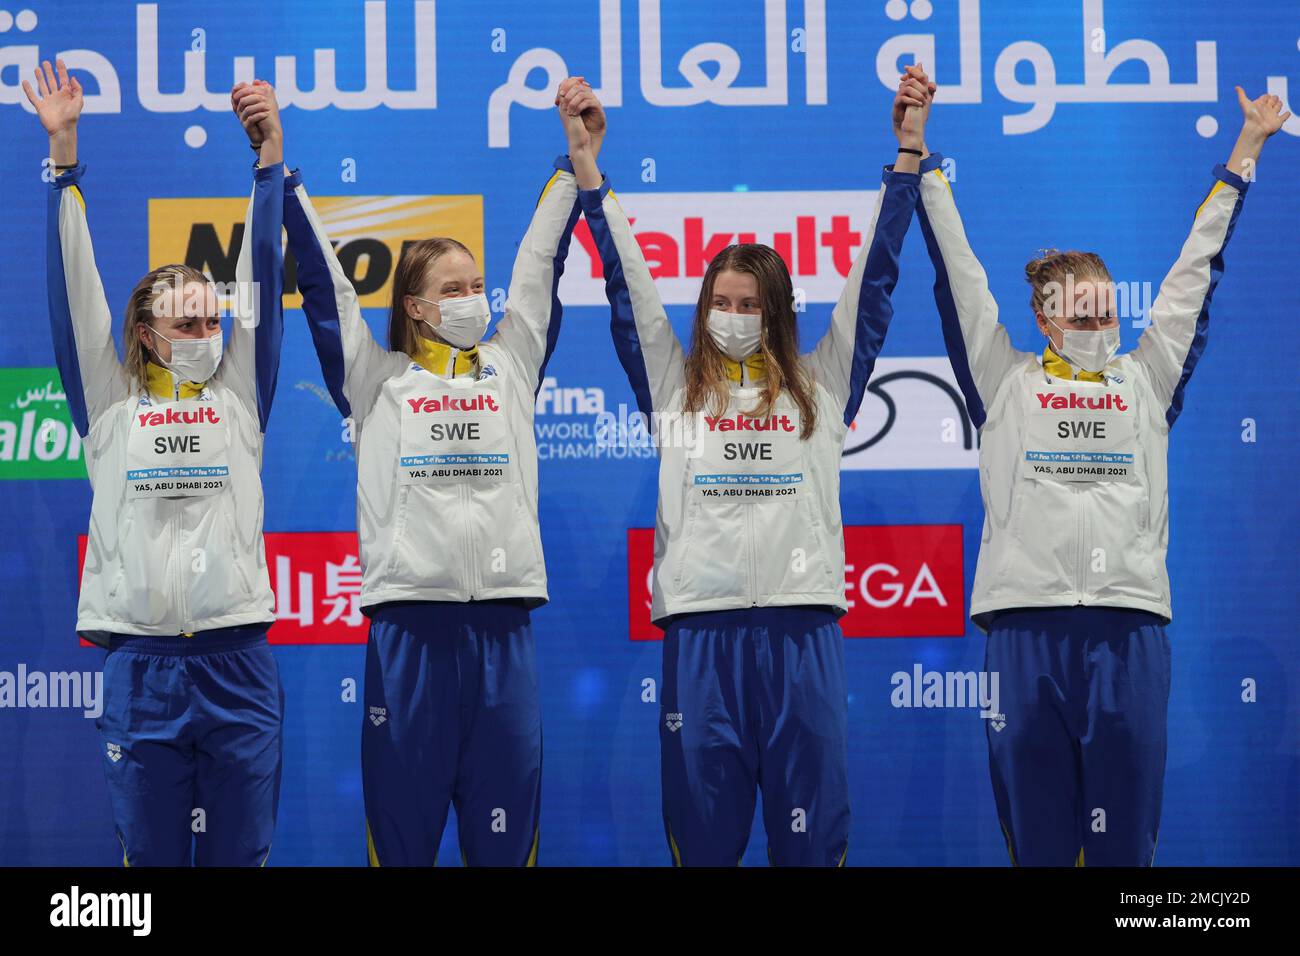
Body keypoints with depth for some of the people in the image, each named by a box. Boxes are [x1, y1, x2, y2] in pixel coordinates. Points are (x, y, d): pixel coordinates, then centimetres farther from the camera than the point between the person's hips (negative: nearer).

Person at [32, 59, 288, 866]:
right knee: (151, 854, 3)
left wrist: (270, 157, -1)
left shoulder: (240, 397, 10)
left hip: (238, 663, 1)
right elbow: (75, 287, 5)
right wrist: (64, 153, 1)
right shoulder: (112, 404, 9)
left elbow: (263, 282, 5)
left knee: (239, 851, 3)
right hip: (140, 668, 0)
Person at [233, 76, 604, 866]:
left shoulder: (512, 367, 15)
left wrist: (577, 161, 13)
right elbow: (323, 279, 6)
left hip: (504, 620, 2)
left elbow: (541, 268, 16)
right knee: (403, 827, 0)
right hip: (409, 617, -2)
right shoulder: (376, 379, 8)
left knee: (506, 832, 4)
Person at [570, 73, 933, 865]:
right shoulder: (674, 386, 13)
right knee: (703, 832, 2)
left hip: (802, 627, 0)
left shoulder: (821, 385, 12)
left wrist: (908, 155, 7)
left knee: (812, 833, 1)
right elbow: (629, 284, 12)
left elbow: (873, 280, 10)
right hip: (701, 626, 0)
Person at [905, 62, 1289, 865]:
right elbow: (957, 269, 14)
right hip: (1026, 618, -1)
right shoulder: (1005, 380, 14)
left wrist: (1246, 152, 27)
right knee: (1036, 836, 1)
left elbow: (1194, 274, 22)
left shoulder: (1146, 381, 18)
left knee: (1125, 837, 1)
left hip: (1130, 618, 1)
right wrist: (920, 151, 13)